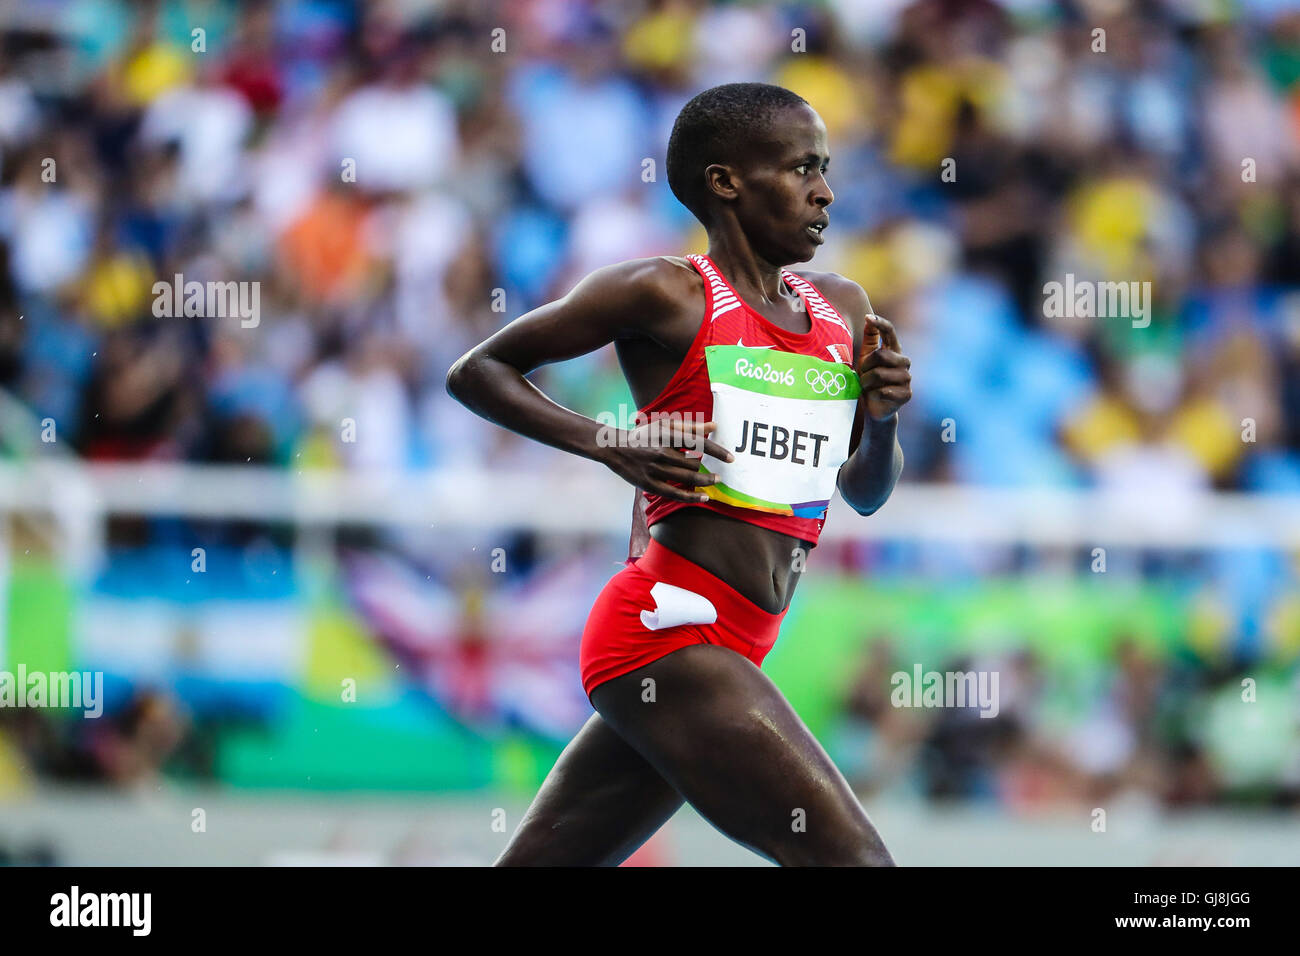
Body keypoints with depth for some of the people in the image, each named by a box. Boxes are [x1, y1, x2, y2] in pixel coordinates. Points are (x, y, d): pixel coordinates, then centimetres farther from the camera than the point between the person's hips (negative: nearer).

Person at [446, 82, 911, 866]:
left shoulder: (843, 310, 15)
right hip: (666, 629, -8)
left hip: (732, 648, 8)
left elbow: (865, 494, 25)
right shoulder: (665, 295, -5)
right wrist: (610, 444, -12)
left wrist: (881, 419, 3)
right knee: (851, 859, -15)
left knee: (540, 864, 10)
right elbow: (477, 371, 2)